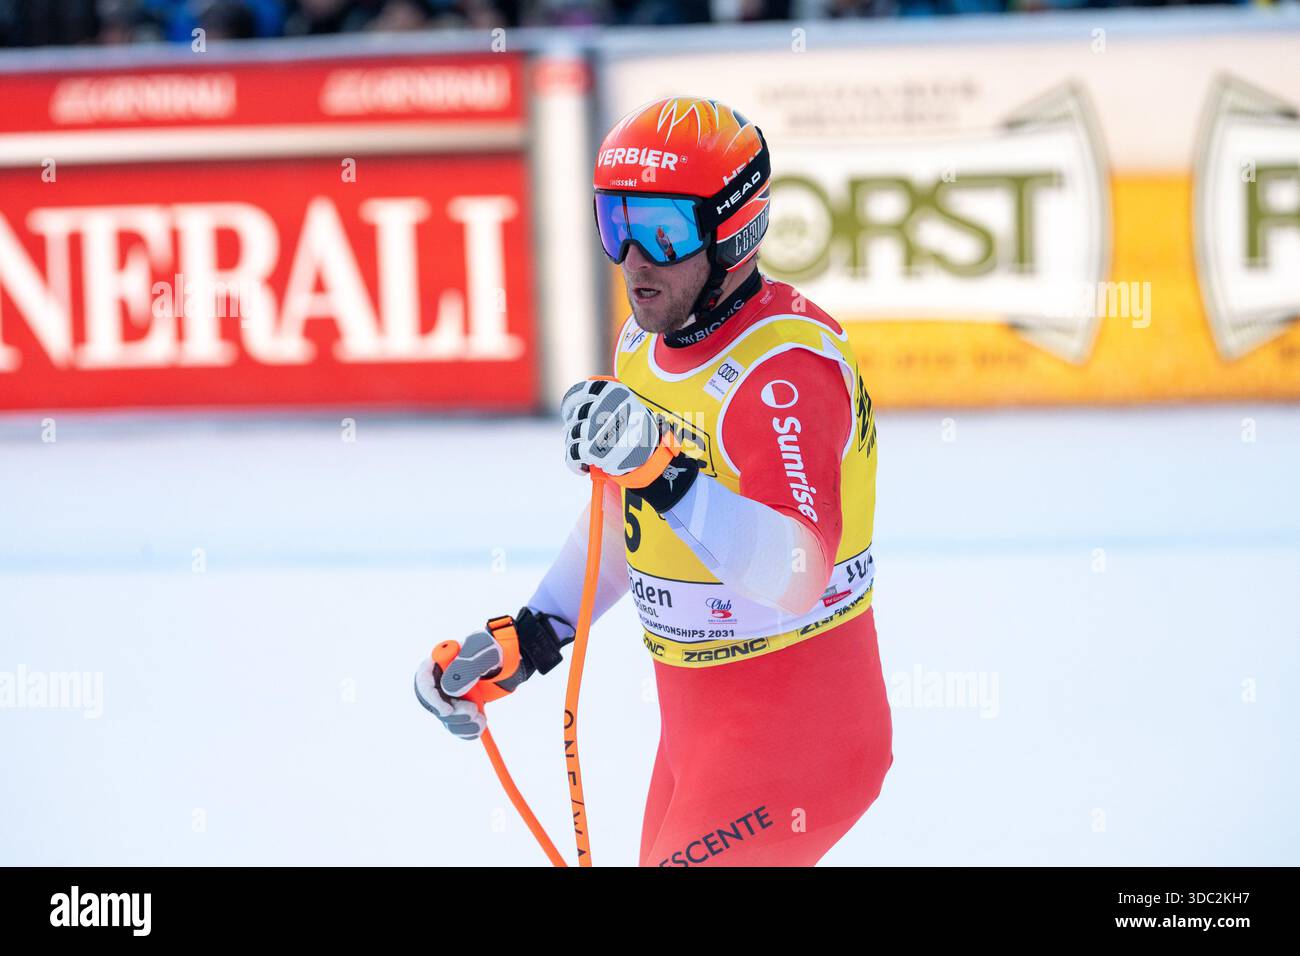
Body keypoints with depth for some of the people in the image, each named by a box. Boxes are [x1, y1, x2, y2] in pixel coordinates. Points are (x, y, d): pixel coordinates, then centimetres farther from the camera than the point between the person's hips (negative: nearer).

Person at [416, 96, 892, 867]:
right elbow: (620, 521, 20)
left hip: (795, 735, -10)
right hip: (697, 725, 10)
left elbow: (796, 577, -36)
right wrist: (527, 640, 13)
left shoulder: (787, 367, -24)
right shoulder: (645, 344, 4)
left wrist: (666, 470, -43)